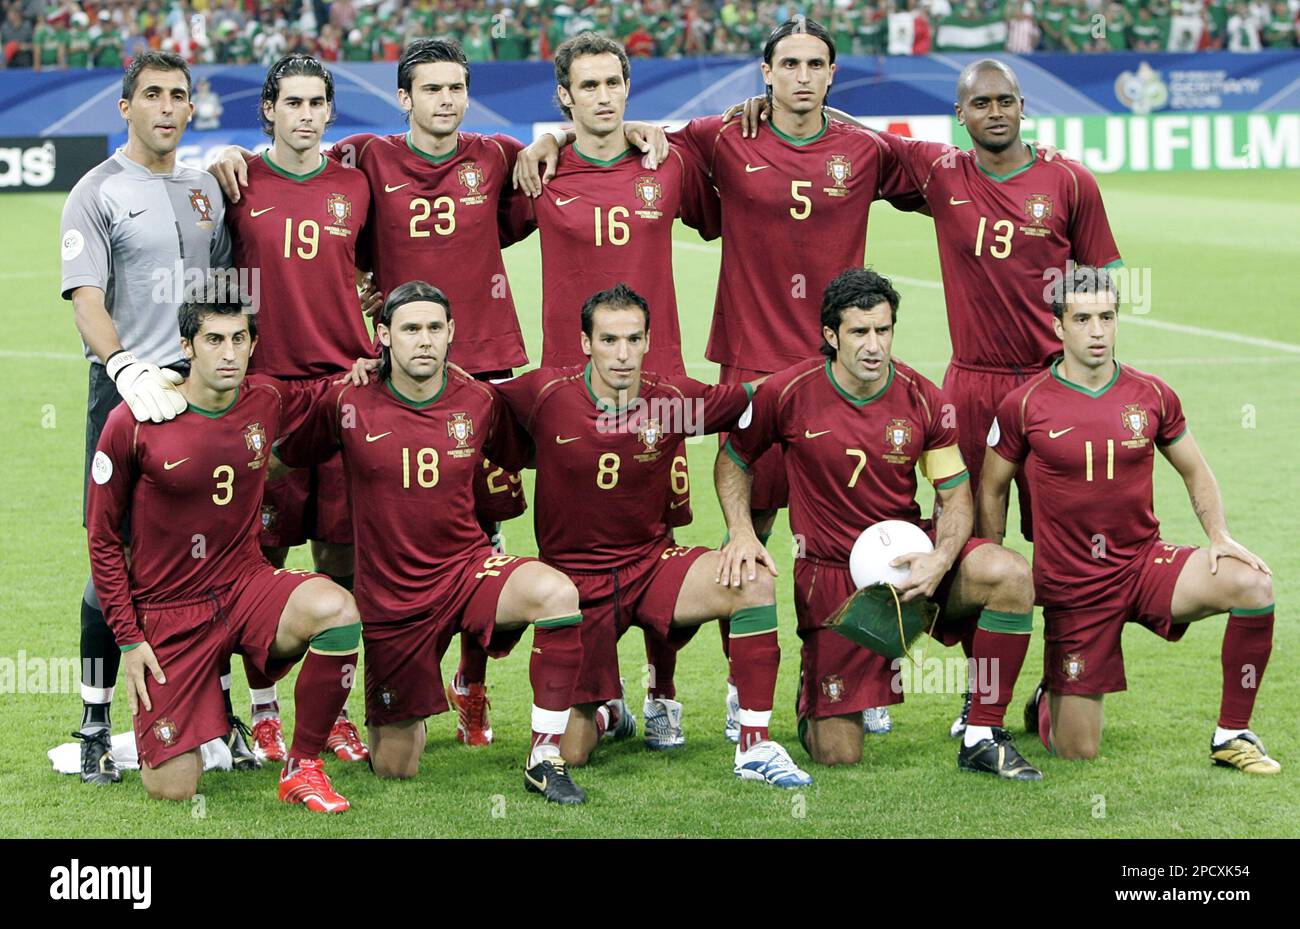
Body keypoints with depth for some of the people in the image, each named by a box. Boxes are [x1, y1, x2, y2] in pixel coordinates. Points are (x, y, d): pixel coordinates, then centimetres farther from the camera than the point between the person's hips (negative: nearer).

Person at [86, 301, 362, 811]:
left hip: (246, 586, 3)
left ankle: (303, 766, -13)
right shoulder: (132, 424, -13)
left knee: (337, 610, -32)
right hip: (167, 613, -2)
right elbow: (103, 540, -3)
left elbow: (324, 391, 23)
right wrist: (129, 639, -5)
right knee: (171, 789, -7)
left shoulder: (268, 401, -2)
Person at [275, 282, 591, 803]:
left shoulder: (479, 401, -3)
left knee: (558, 594, -34)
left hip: (466, 567, 1)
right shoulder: (348, 403, -10)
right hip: (390, 597, -1)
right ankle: (404, 721, 46)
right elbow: (284, 457, 6)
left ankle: (545, 759, -20)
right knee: (394, 771, 6)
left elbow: (522, 458, 16)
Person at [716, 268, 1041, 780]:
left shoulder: (923, 400, -6)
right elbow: (732, 461, 7)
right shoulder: (789, 392, -10)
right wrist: (741, 533, -11)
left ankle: (982, 737, -14)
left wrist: (942, 558, -19)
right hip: (831, 572, -2)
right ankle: (812, 688, 32)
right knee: (836, 756, -8)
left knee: (1010, 575, -30)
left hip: (909, 554, 2)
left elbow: (956, 495, 1)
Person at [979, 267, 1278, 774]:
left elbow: (1196, 472, 13)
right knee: (1078, 751, -3)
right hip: (1071, 588, -2)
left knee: (1252, 584, -26)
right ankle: (1049, 702, 36)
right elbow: (991, 491, 5)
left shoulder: (1152, 395, -1)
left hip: (1145, 562, 2)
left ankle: (1232, 735, -8)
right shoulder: (1024, 405, -8)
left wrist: (1221, 536, -4)